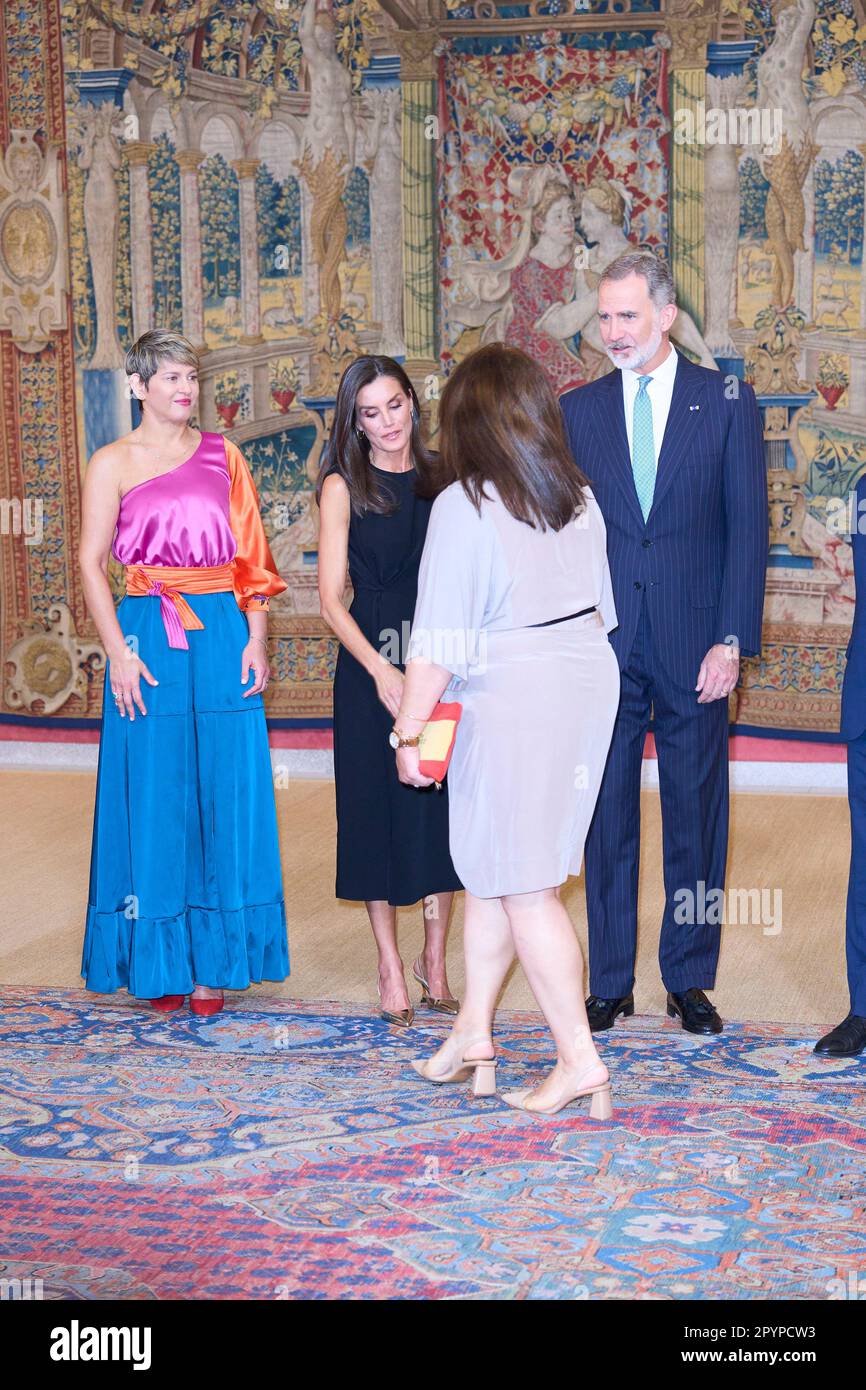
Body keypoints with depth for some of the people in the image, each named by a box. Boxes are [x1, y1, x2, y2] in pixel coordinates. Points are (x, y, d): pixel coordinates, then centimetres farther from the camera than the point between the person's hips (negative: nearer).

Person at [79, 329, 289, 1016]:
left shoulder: (223, 456, 12)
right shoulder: (113, 463, 3)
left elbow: (253, 557, 10)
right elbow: (92, 562, -1)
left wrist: (256, 640, -1)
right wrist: (120, 653, -10)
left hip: (224, 635, 3)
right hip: (150, 636, -3)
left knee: (226, 795, 2)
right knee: (155, 796, 0)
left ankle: (214, 960, 11)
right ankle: (158, 961, 11)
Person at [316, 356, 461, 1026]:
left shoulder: (443, 476, 7)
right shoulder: (343, 487, -2)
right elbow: (331, 596, -7)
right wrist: (380, 669, -20)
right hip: (370, 662, -2)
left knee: (441, 805, 6)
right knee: (379, 807, 5)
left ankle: (435, 958, 19)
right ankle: (391, 968, 14)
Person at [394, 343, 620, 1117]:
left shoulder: (465, 507, -15)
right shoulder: (579, 498, 6)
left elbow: (440, 641, -16)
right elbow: (602, 606, 15)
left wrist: (409, 729, -8)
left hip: (510, 703, -7)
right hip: (587, 684, 8)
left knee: (523, 886, 1)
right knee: (491, 870, 17)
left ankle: (580, 1059, 4)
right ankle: (474, 1032, 25)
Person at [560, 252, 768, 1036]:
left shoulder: (727, 402, 2)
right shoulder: (578, 410, 7)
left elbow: (747, 527, -1)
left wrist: (732, 641, -9)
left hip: (694, 646, -1)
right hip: (604, 643, 1)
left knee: (696, 815, 7)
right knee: (608, 812, 6)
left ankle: (690, 979, 19)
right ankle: (610, 980, 17)